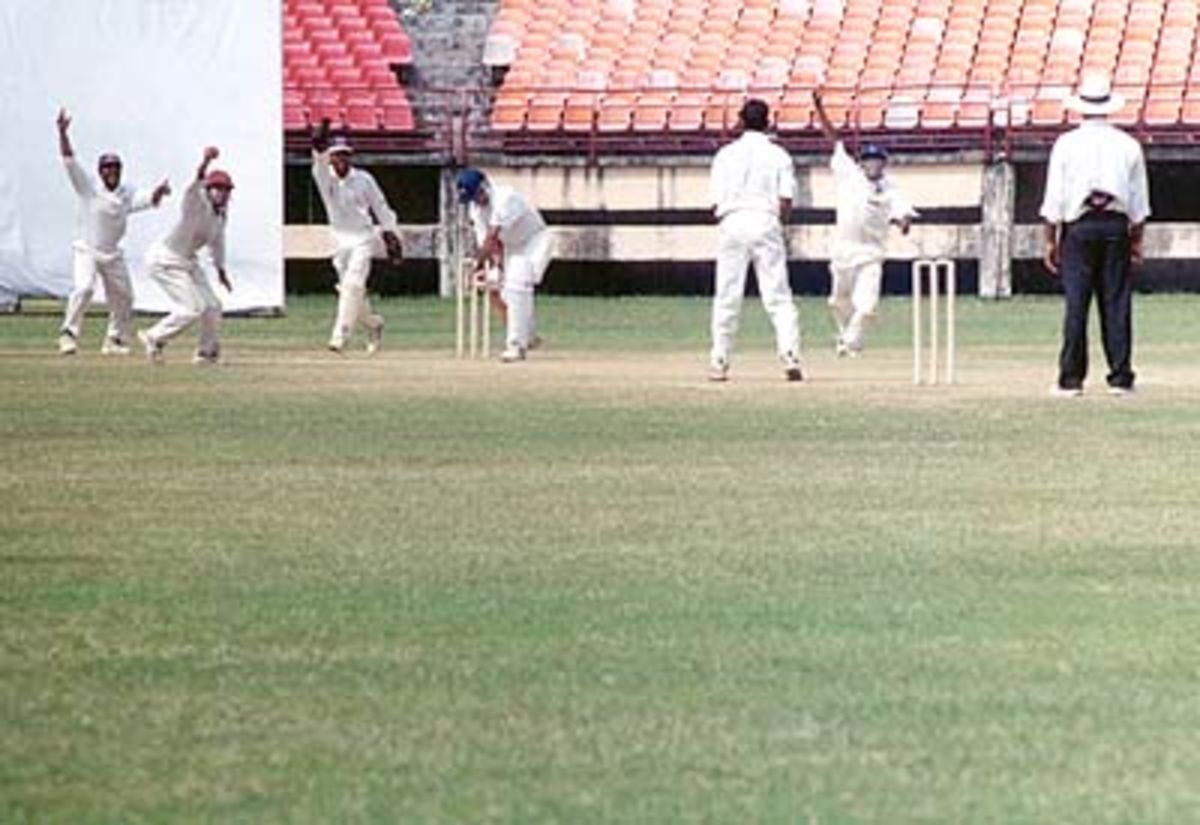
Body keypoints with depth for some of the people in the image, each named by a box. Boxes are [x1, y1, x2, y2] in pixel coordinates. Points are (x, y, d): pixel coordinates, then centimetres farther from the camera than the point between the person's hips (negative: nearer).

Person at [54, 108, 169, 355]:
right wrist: (63, 133, -26)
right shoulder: (88, 187, -7)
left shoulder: (127, 194, 4)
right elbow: (69, 159, -14)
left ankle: (115, 340, 27)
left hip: (113, 255, 5)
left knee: (123, 298, 10)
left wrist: (160, 191, -32)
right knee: (84, 288, -27)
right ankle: (69, 333, -22)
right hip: (87, 250, -5)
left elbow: (149, 199, -9)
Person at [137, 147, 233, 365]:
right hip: (165, 260, -9)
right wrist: (206, 162, -66)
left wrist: (221, 271, 28)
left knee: (212, 306, 11)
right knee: (192, 308, -15)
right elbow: (196, 183, -46)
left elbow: (217, 242, 19)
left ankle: (208, 352, 29)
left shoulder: (221, 214, 2)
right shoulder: (196, 202, -23)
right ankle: (154, 339, 4)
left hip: (187, 262, 9)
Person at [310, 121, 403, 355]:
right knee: (348, 288, 10)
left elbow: (380, 207, 4)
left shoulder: (364, 179, -4)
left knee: (352, 285, -17)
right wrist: (319, 149, -47)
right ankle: (373, 324, 34)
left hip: (363, 239, -4)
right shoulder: (325, 177, -2)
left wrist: (392, 237, 3)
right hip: (340, 241, 4)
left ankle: (340, 336, -21)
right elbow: (319, 164, -25)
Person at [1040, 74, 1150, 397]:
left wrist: (1050, 240, 5)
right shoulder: (1128, 146, 5)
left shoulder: (1066, 144, 0)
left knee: (1076, 303, -1)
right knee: (1117, 304, 2)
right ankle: (1121, 377, 1)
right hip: (1116, 226, 1)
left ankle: (1071, 379, -3)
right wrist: (1137, 240, 14)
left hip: (1078, 228, -1)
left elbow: (1054, 199, 0)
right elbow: (1140, 203, 7)